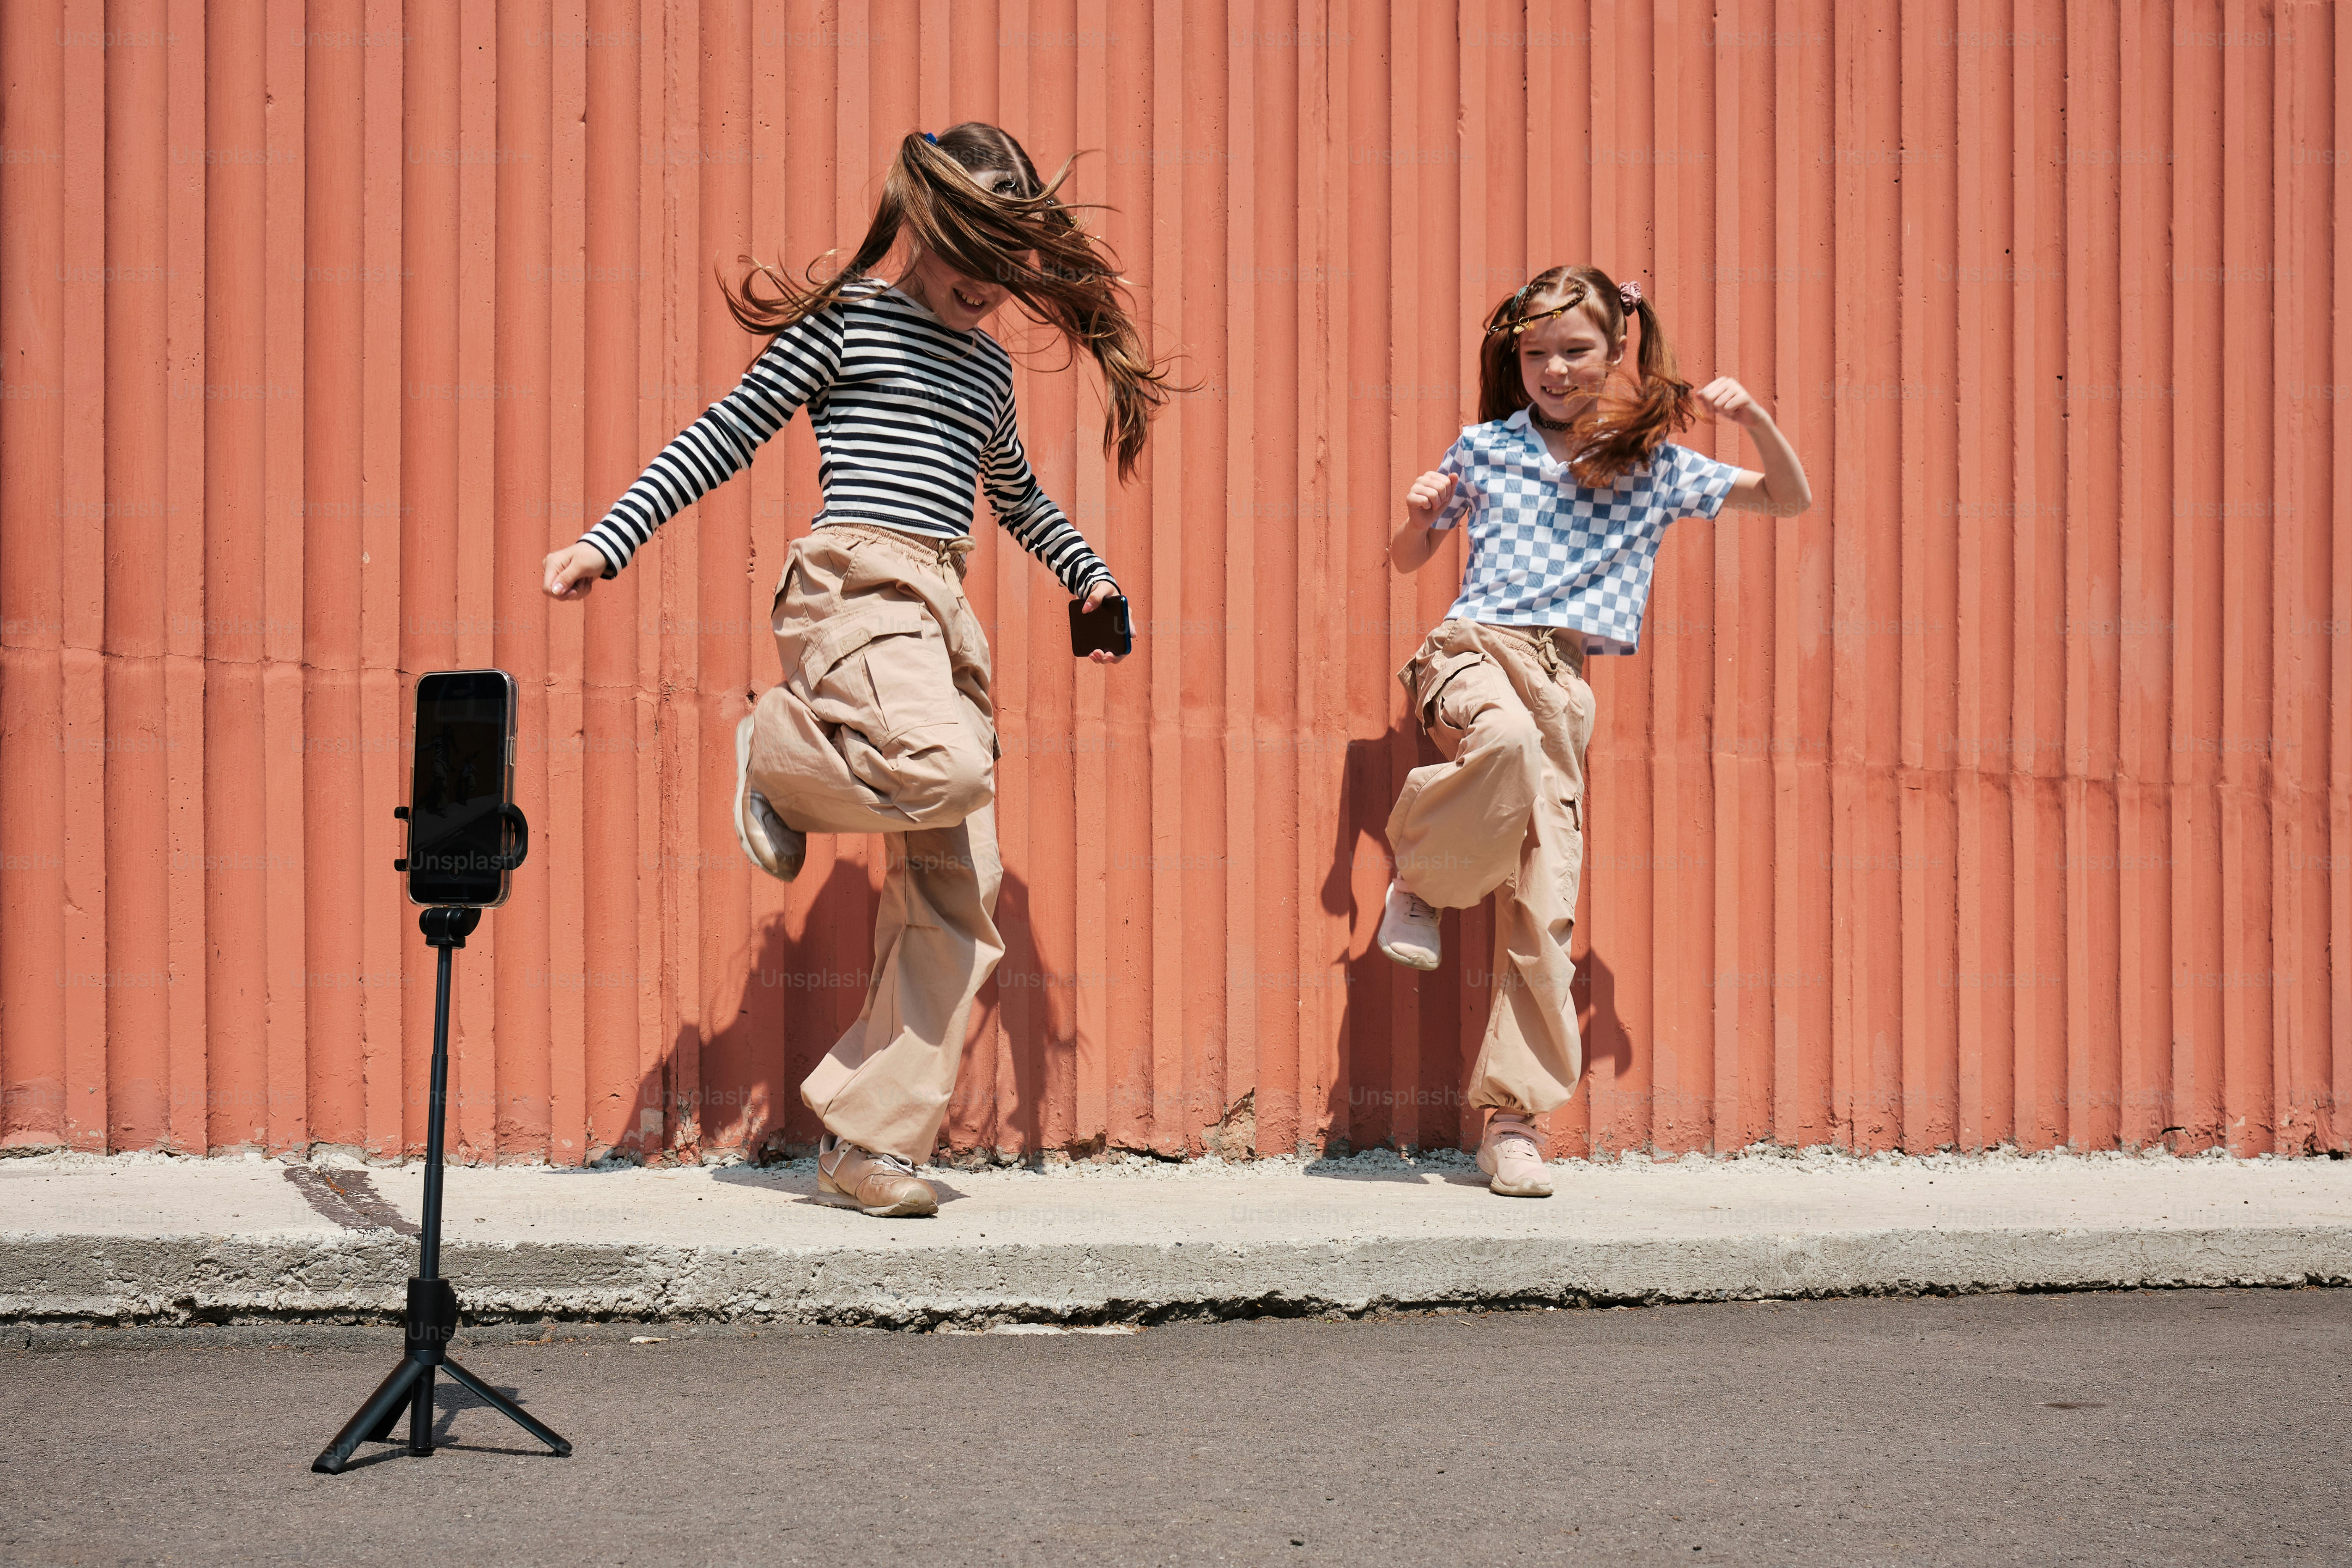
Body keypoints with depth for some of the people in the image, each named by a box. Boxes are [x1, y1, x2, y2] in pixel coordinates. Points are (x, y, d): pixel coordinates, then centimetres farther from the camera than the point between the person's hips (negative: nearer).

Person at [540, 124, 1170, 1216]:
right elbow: (725, 437, 0)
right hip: (858, 583, -7)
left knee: (958, 900, -3)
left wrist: (1089, 573, 30)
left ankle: (866, 1143, 0)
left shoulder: (987, 366, 23)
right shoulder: (848, 319, 3)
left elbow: (1016, 495, 41)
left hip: (946, 614, 7)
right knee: (945, 766, -37)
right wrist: (607, 541, -8)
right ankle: (776, 757, -5)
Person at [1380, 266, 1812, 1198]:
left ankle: (1515, 1118, 0)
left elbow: (1791, 500, 19)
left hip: (1564, 677, 2)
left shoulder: (1652, 464, 14)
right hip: (1474, 646, -2)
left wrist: (1754, 419, 2)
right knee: (1507, 738, -40)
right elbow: (1407, 561, 23)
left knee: (1544, 905, -7)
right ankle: (1422, 879, -13)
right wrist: (1420, 516, 0)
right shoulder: (1485, 448, 13)